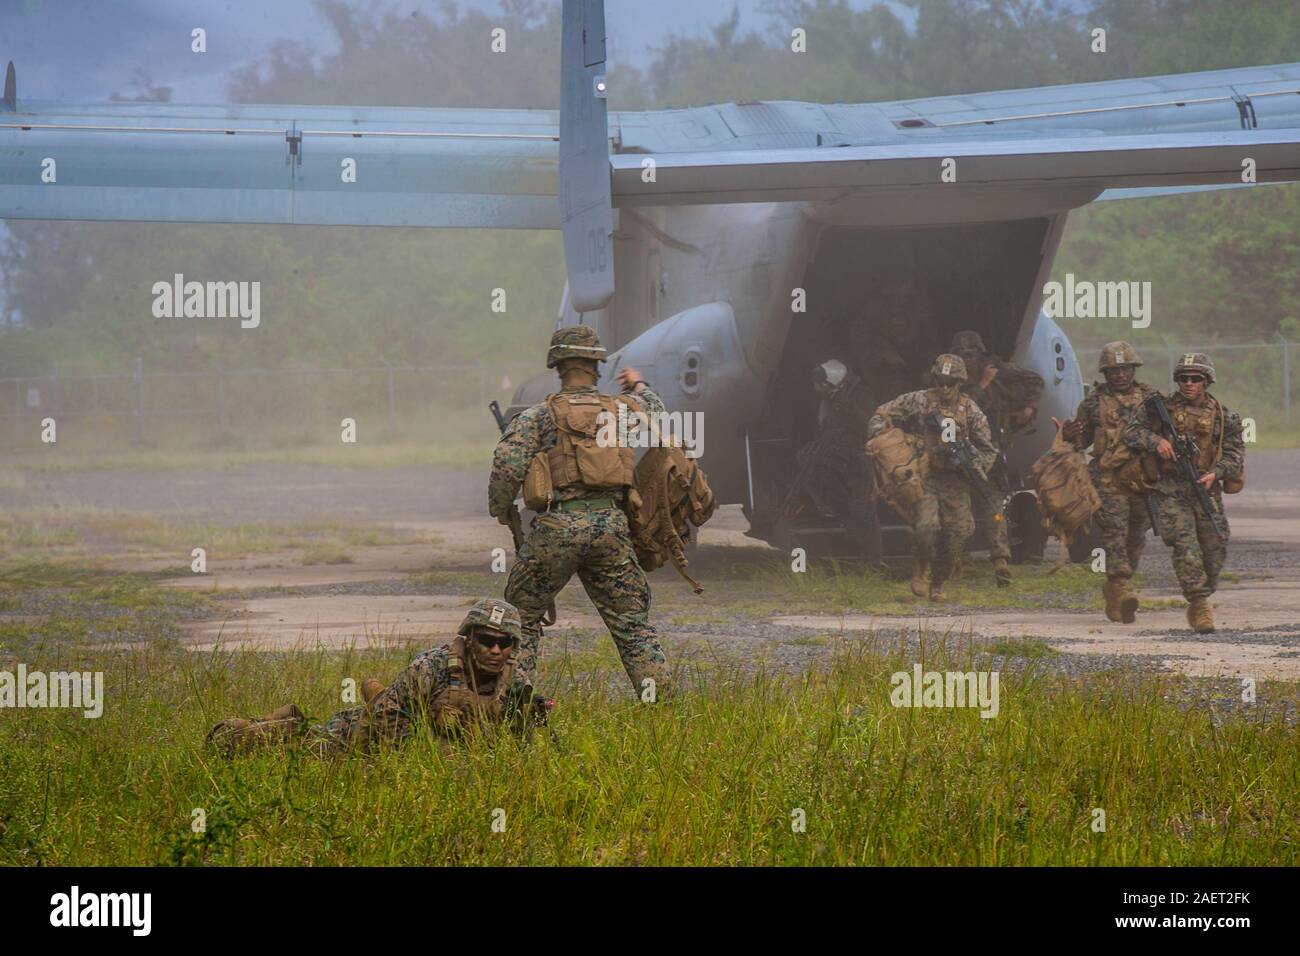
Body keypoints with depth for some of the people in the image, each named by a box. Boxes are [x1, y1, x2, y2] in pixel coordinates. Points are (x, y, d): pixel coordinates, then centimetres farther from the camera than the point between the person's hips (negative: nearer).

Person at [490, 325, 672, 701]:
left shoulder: (540, 415, 1)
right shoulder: (623, 408, 10)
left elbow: (508, 464, -11)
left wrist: (499, 510, 5)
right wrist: (640, 387, 46)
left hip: (558, 528, -3)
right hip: (611, 525, 3)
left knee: (521, 617, 10)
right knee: (632, 620, 11)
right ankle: (657, 692, 4)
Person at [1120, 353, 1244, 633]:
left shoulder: (1223, 416, 5)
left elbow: (1235, 453, 6)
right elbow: (1132, 428, 6)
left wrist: (1216, 474, -12)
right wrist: (1156, 441, -12)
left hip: (1206, 489, 2)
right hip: (1171, 491, -2)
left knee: (1215, 549, 3)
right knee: (1185, 545, -16)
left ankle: (1199, 601, 25)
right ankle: (1199, 606, -17)